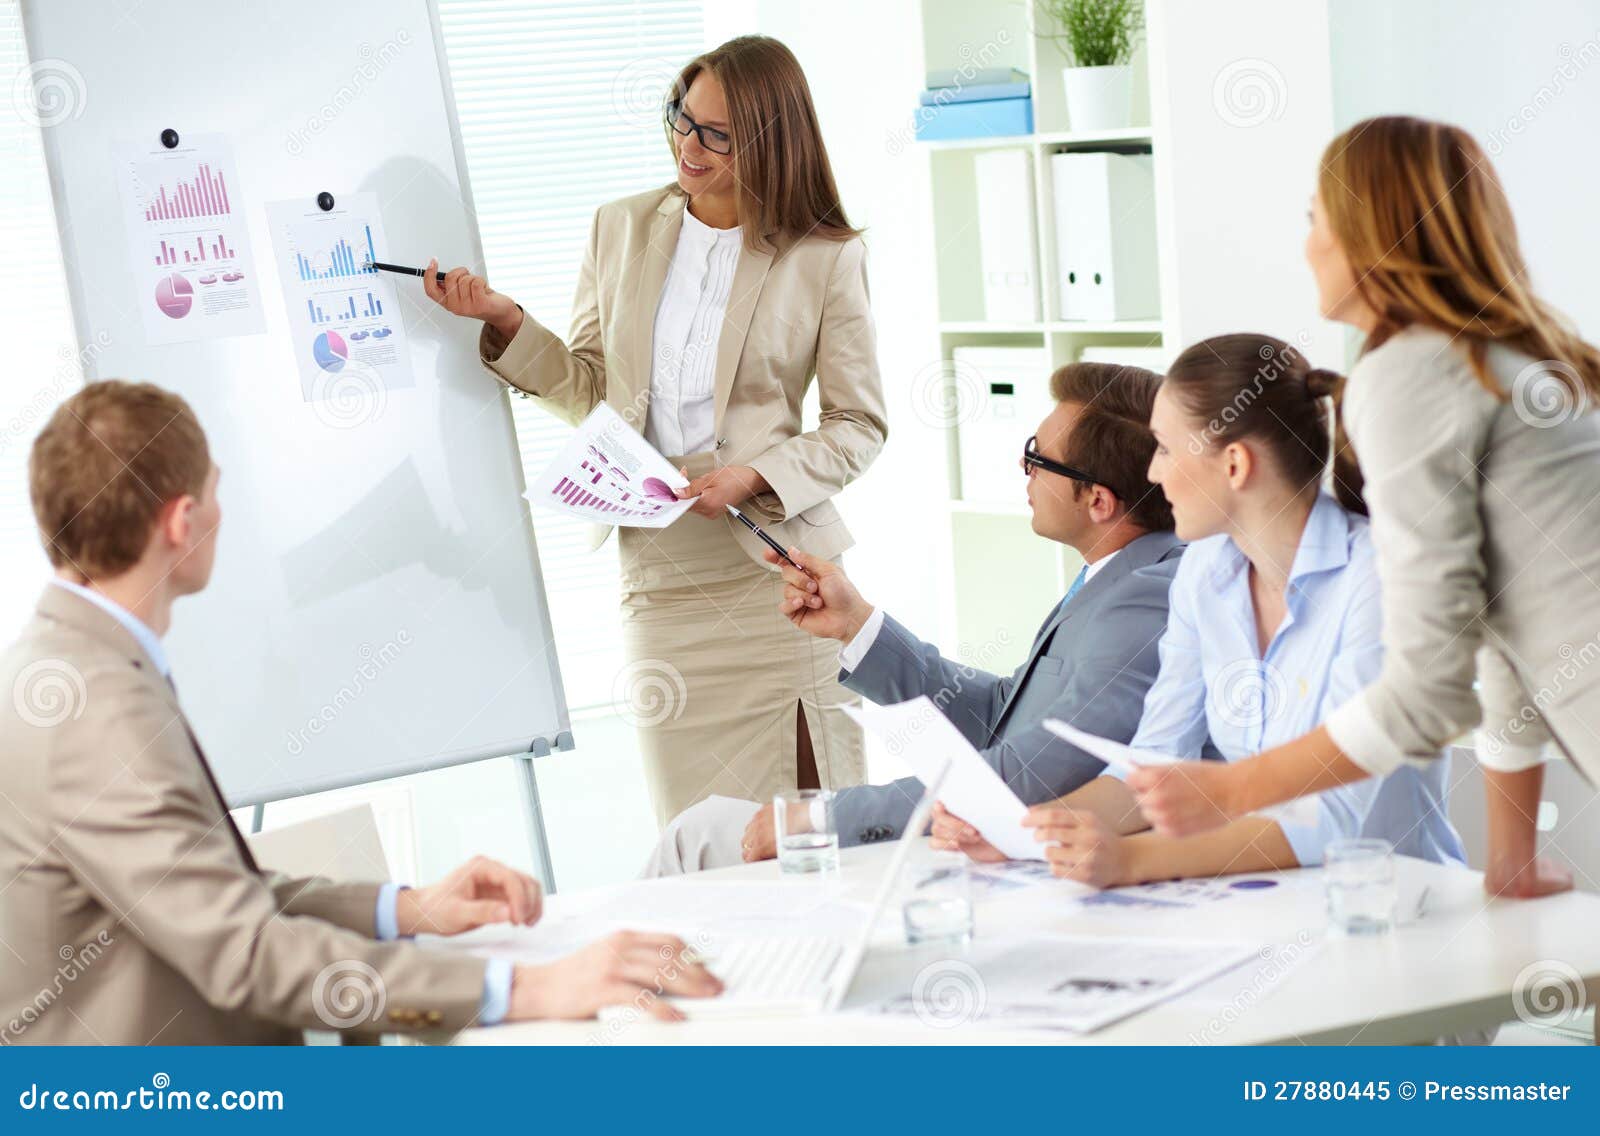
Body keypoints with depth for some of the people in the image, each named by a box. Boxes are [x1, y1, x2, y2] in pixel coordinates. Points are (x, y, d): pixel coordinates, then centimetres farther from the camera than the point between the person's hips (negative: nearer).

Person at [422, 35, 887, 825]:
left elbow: (860, 426, 2)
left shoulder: (824, 257, -1)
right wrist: (506, 322, -2)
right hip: (659, 576, 3)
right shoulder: (622, 229, 10)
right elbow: (588, 389, 14)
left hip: (773, 574, -3)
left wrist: (755, 475, -13)